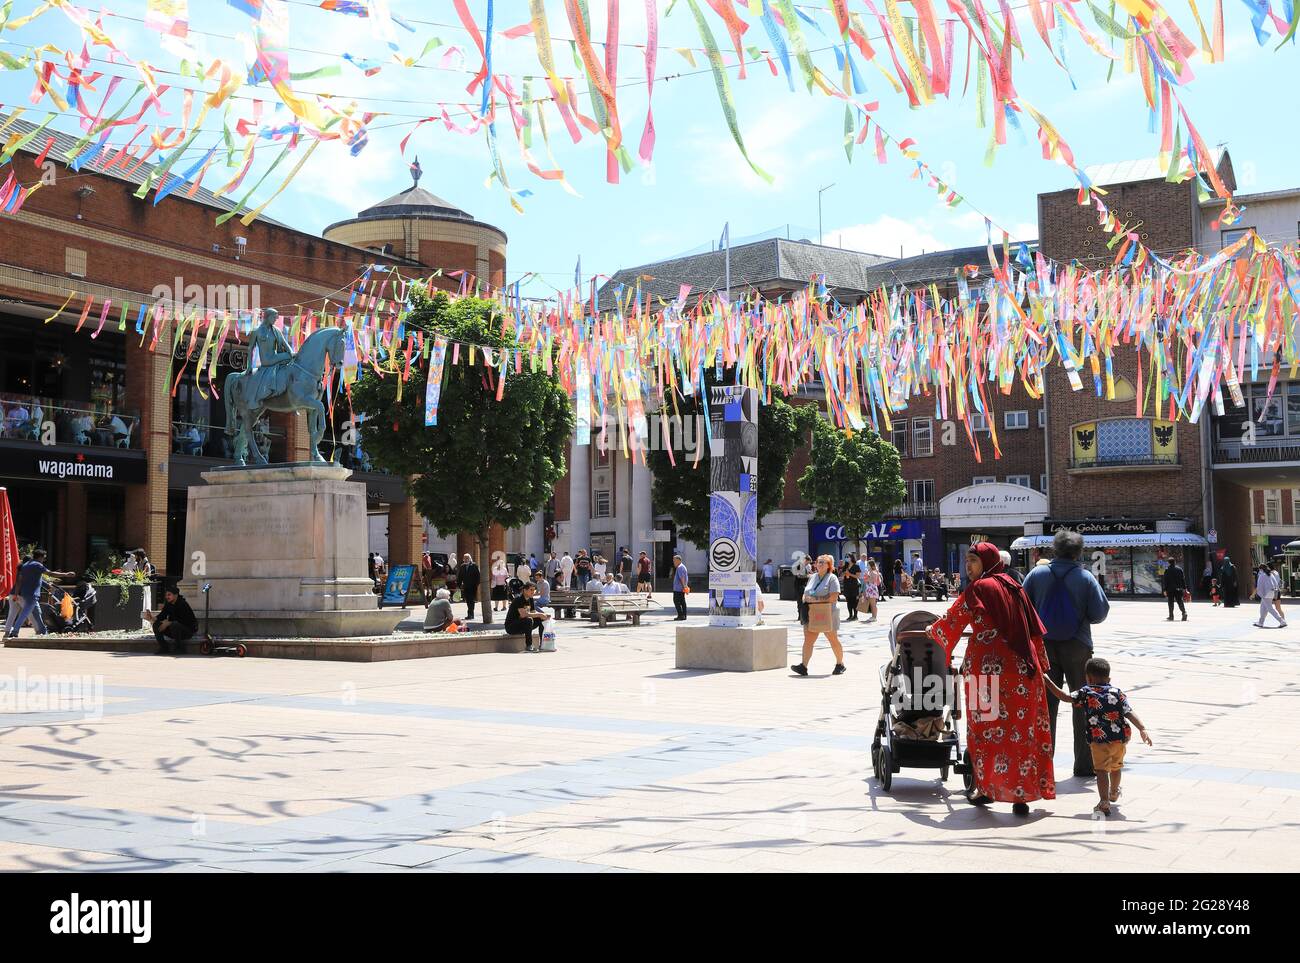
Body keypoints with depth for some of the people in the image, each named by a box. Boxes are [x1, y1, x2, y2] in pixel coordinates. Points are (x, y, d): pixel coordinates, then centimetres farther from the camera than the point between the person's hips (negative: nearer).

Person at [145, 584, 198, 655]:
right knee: (156, 624, -9)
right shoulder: (168, 605, 3)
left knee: (174, 625, -37)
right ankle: (164, 648, -5)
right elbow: (161, 617, -4)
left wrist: (168, 623, -31)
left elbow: (182, 621, -26)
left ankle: (178, 648, -20)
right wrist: (152, 618, -25)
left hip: (188, 630, -7)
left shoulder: (182, 604, -18)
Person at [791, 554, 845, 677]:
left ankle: (840, 665, 23)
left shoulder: (832, 578, -7)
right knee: (808, 640, -7)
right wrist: (805, 599, -3)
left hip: (828, 614, -5)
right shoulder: (812, 577, 14)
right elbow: (806, 593, 21)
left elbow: (833, 598, -16)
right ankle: (803, 666, -13)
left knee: (834, 640, 7)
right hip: (812, 614, 5)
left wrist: (815, 600, -19)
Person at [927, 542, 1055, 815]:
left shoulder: (978, 588, -5)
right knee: (1022, 730, 6)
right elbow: (1034, 629, 17)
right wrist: (1041, 663, 25)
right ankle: (1022, 794, 6)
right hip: (1022, 667, 6)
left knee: (986, 727, 7)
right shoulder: (1013, 586, 13)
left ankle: (986, 788, 14)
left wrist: (932, 630, 20)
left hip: (988, 664, -6)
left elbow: (952, 621, 0)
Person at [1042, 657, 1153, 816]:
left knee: (1101, 770, -6)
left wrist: (1047, 682, 4)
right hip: (1120, 738, 4)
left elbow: (1065, 697, -5)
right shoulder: (1117, 693, 8)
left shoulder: (1085, 692, 2)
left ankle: (1104, 802, -24)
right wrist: (1142, 729, -10)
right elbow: (1130, 713, -3)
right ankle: (1114, 793, 50)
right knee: (1116, 767, 26)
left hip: (1099, 739, -4)